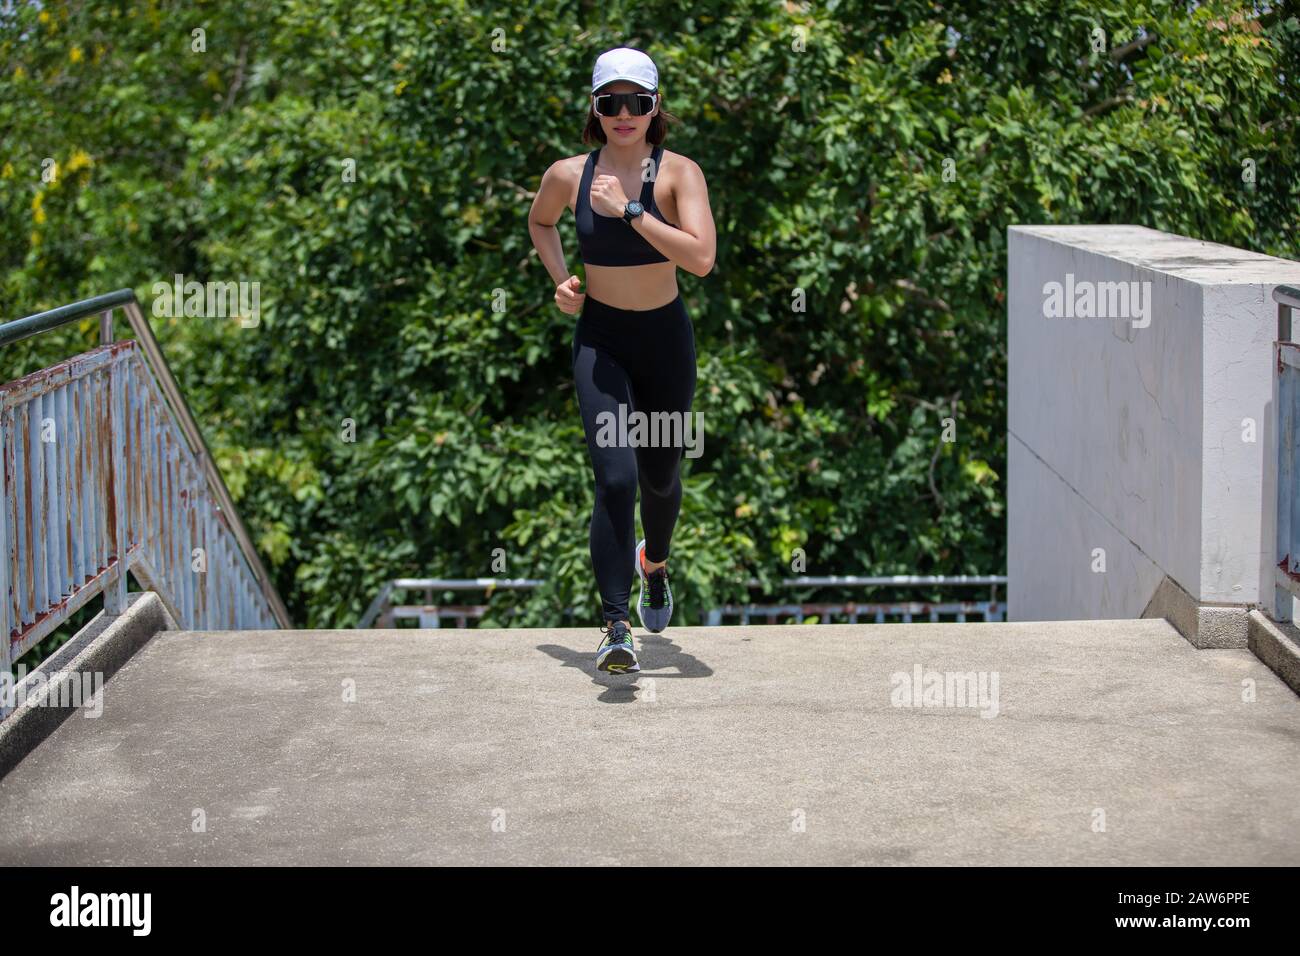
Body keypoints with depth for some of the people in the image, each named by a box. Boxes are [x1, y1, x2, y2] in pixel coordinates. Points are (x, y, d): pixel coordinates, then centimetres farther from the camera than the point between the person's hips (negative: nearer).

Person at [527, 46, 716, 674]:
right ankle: (615, 628, -17)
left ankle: (654, 562, 51)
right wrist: (560, 280, 5)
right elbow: (540, 222, 20)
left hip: (665, 339, 0)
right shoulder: (568, 175, -4)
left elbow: (701, 258, -26)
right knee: (615, 479, -18)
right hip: (599, 341, 0)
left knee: (659, 476, 17)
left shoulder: (678, 173, -11)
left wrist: (629, 210, -27)